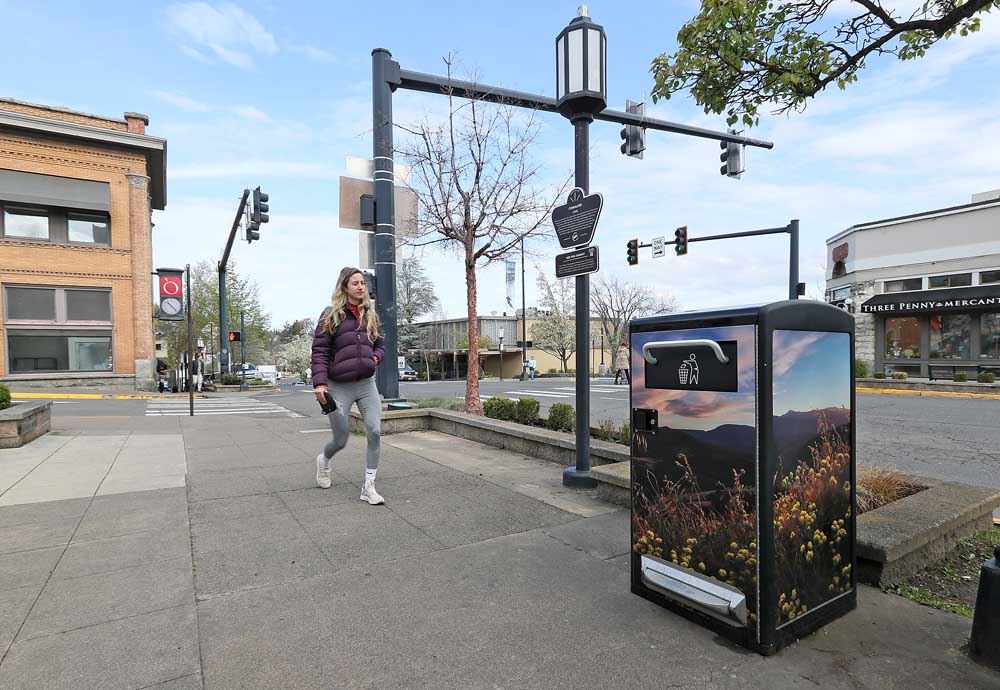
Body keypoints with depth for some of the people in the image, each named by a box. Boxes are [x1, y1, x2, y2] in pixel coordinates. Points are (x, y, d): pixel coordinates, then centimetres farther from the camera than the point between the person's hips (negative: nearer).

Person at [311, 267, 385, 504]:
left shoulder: (370, 314, 10)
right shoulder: (331, 314, -3)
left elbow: (379, 344, 21)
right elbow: (319, 351, -7)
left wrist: (376, 357, -2)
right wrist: (320, 382, -17)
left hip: (367, 384, 4)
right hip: (339, 386, -3)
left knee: (375, 432, -9)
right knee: (341, 440, 6)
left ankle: (368, 487, 5)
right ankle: (324, 460, 43)